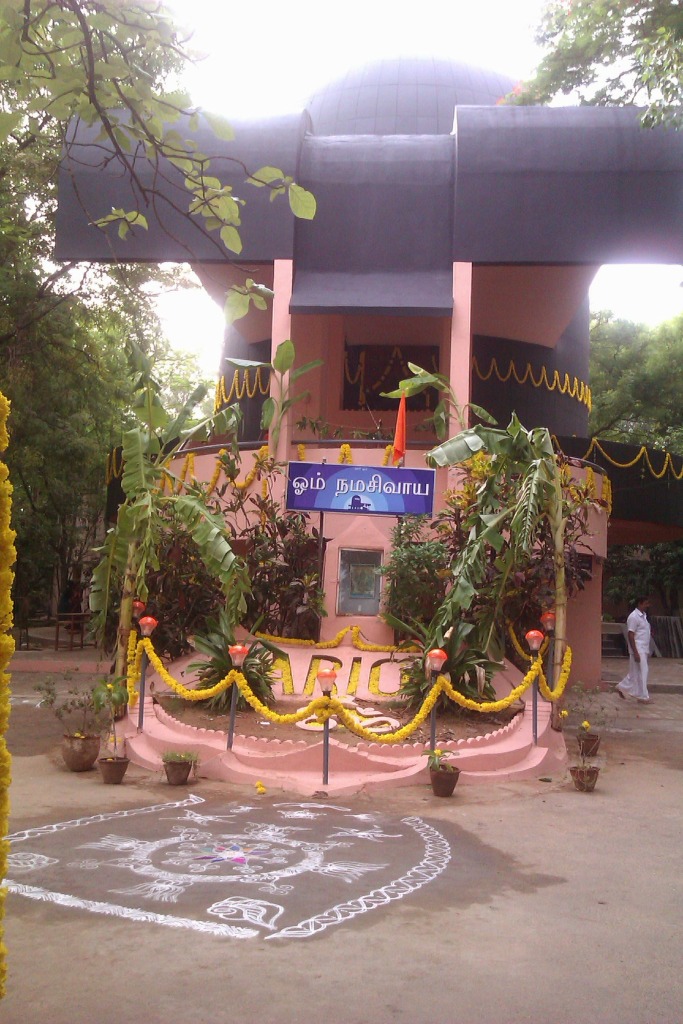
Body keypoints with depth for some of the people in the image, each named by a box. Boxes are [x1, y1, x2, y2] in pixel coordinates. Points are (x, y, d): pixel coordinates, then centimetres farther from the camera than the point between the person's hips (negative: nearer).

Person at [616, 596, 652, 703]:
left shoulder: (643, 616, 14)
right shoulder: (634, 617, -15)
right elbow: (630, 636, -18)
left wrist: (647, 651, 19)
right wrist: (635, 652, -21)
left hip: (643, 650, 9)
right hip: (638, 651, -9)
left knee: (635, 673, 13)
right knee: (641, 673, -3)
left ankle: (622, 687, 25)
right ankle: (642, 697, 4)